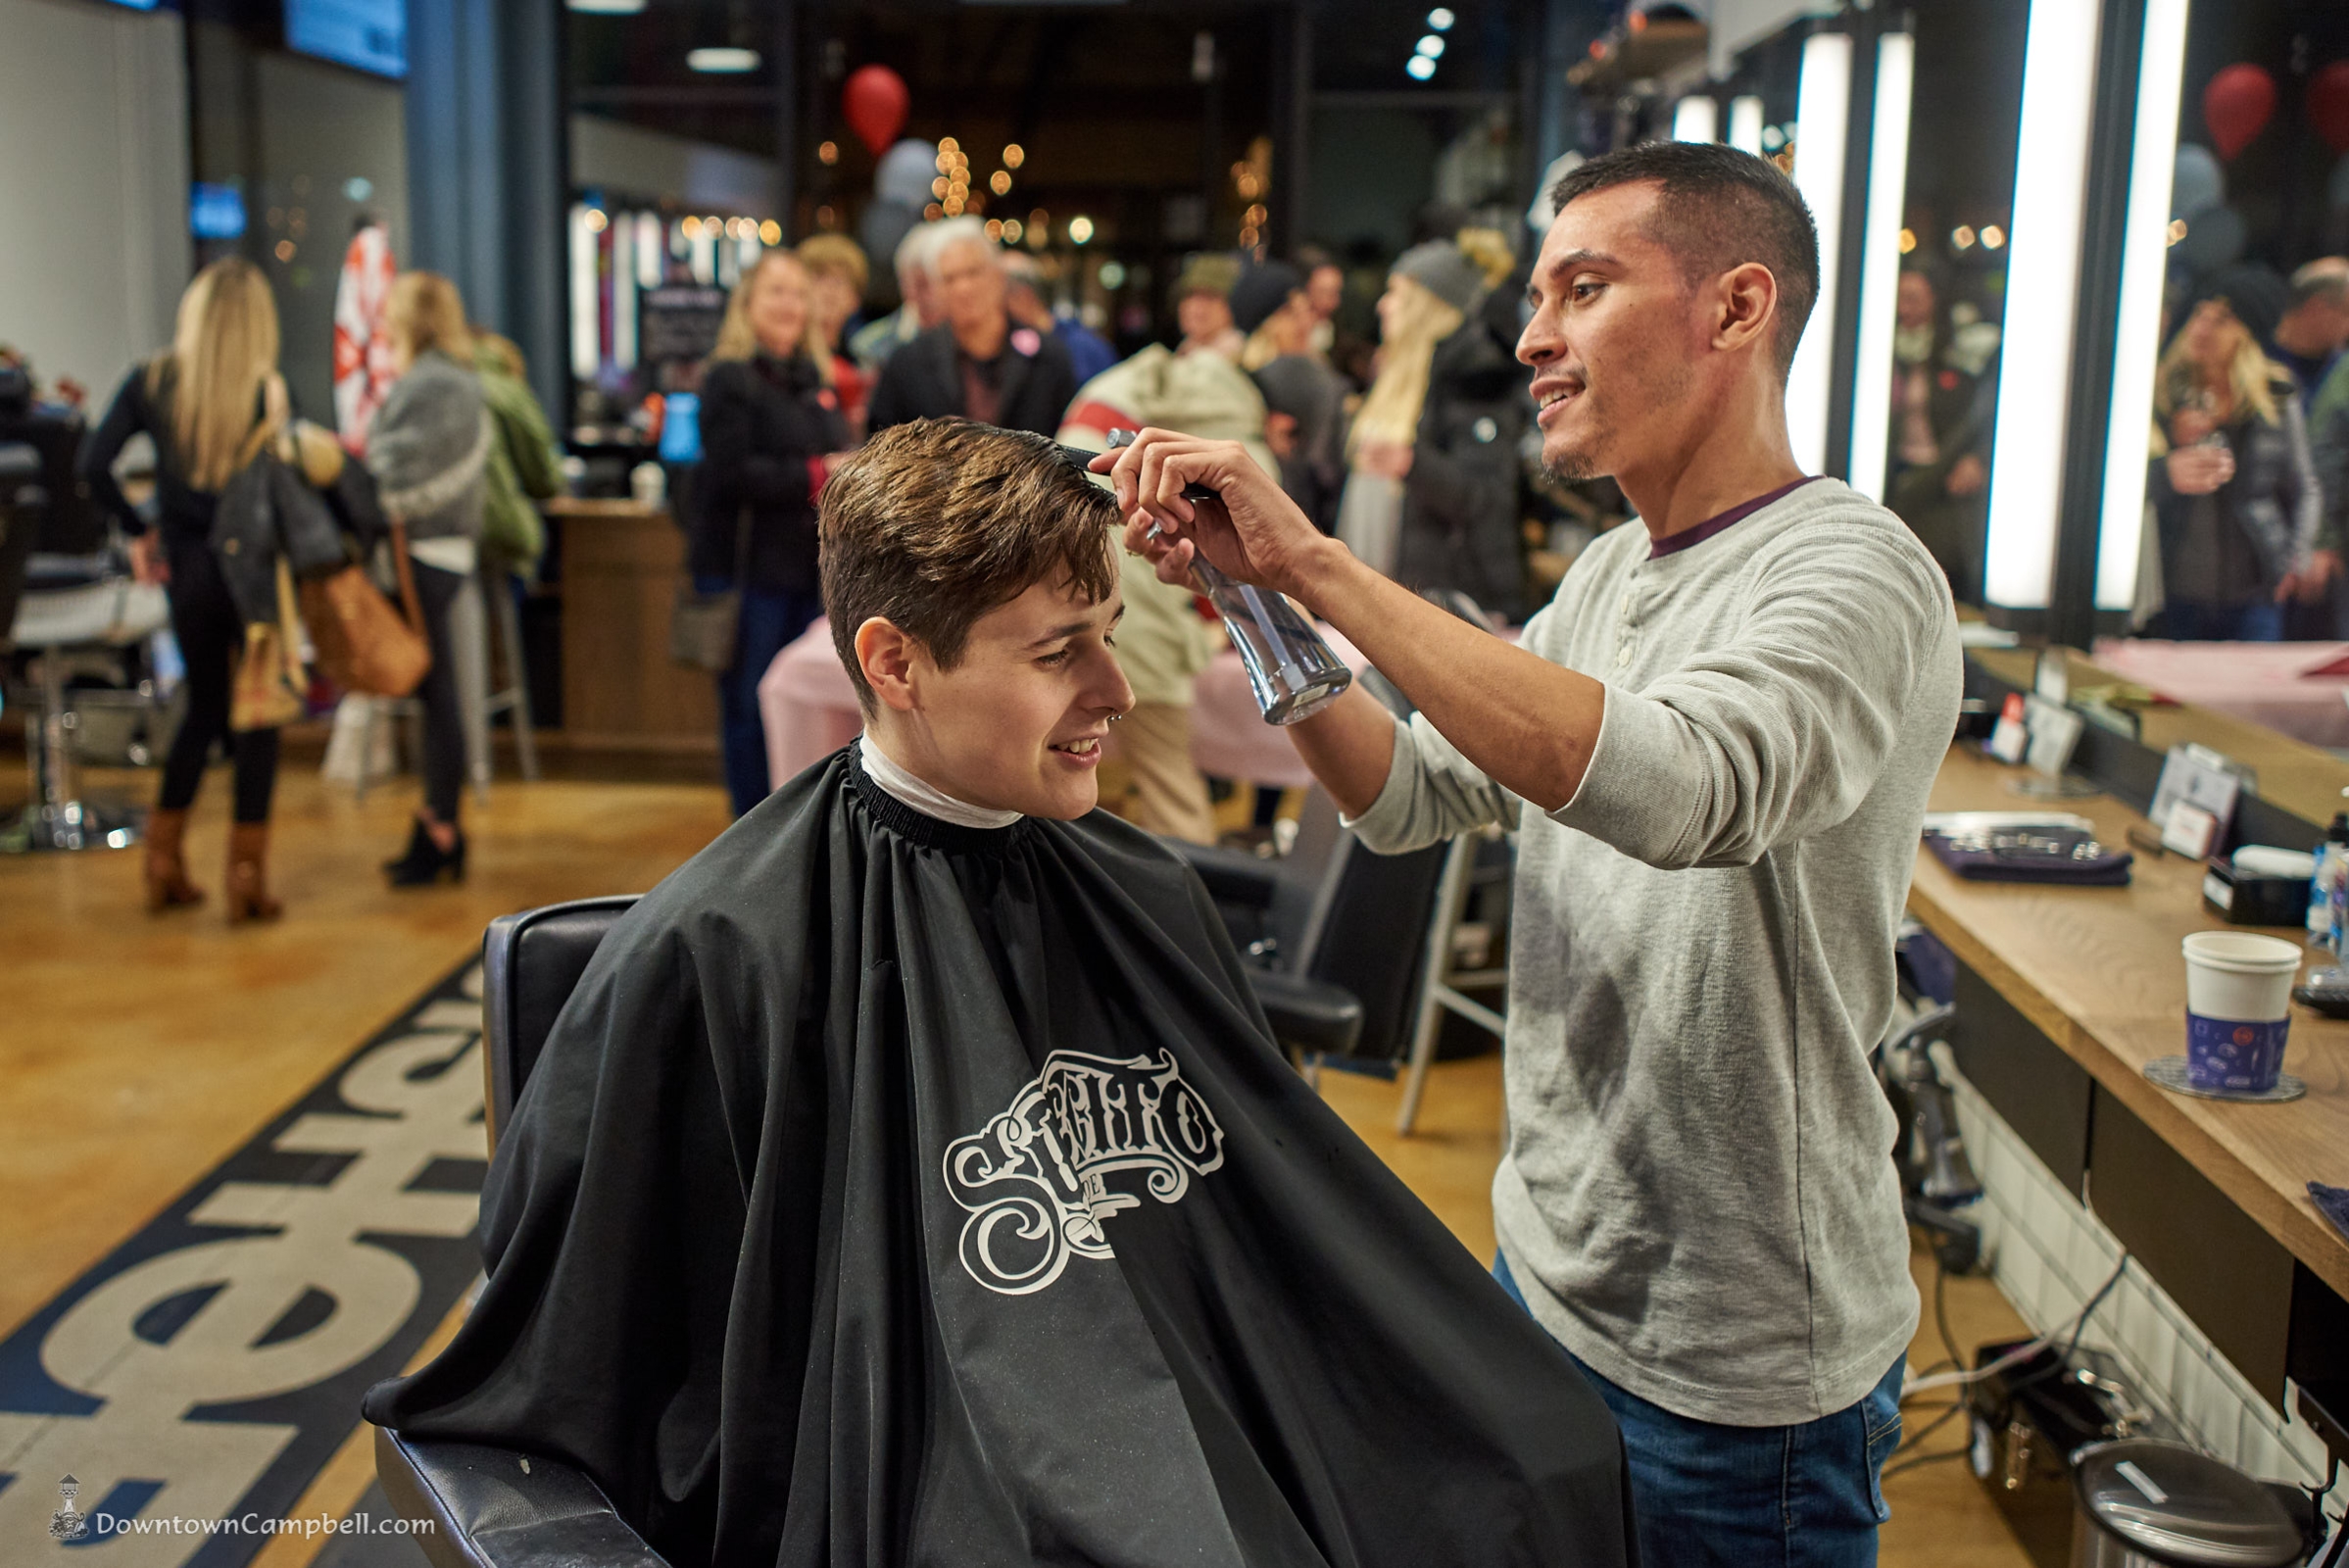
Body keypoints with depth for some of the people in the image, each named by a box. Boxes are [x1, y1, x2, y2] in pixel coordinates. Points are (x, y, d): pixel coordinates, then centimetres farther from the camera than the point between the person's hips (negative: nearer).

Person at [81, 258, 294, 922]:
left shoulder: (153, 382, -1)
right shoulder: (266, 391, -11)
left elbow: (93, 465, -6)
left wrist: (138, 530, 4)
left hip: (186, 566, 4)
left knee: (204, 708, 20)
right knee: (257, 715, 5)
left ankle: (164, 863, 22)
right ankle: (247, 878, 7)